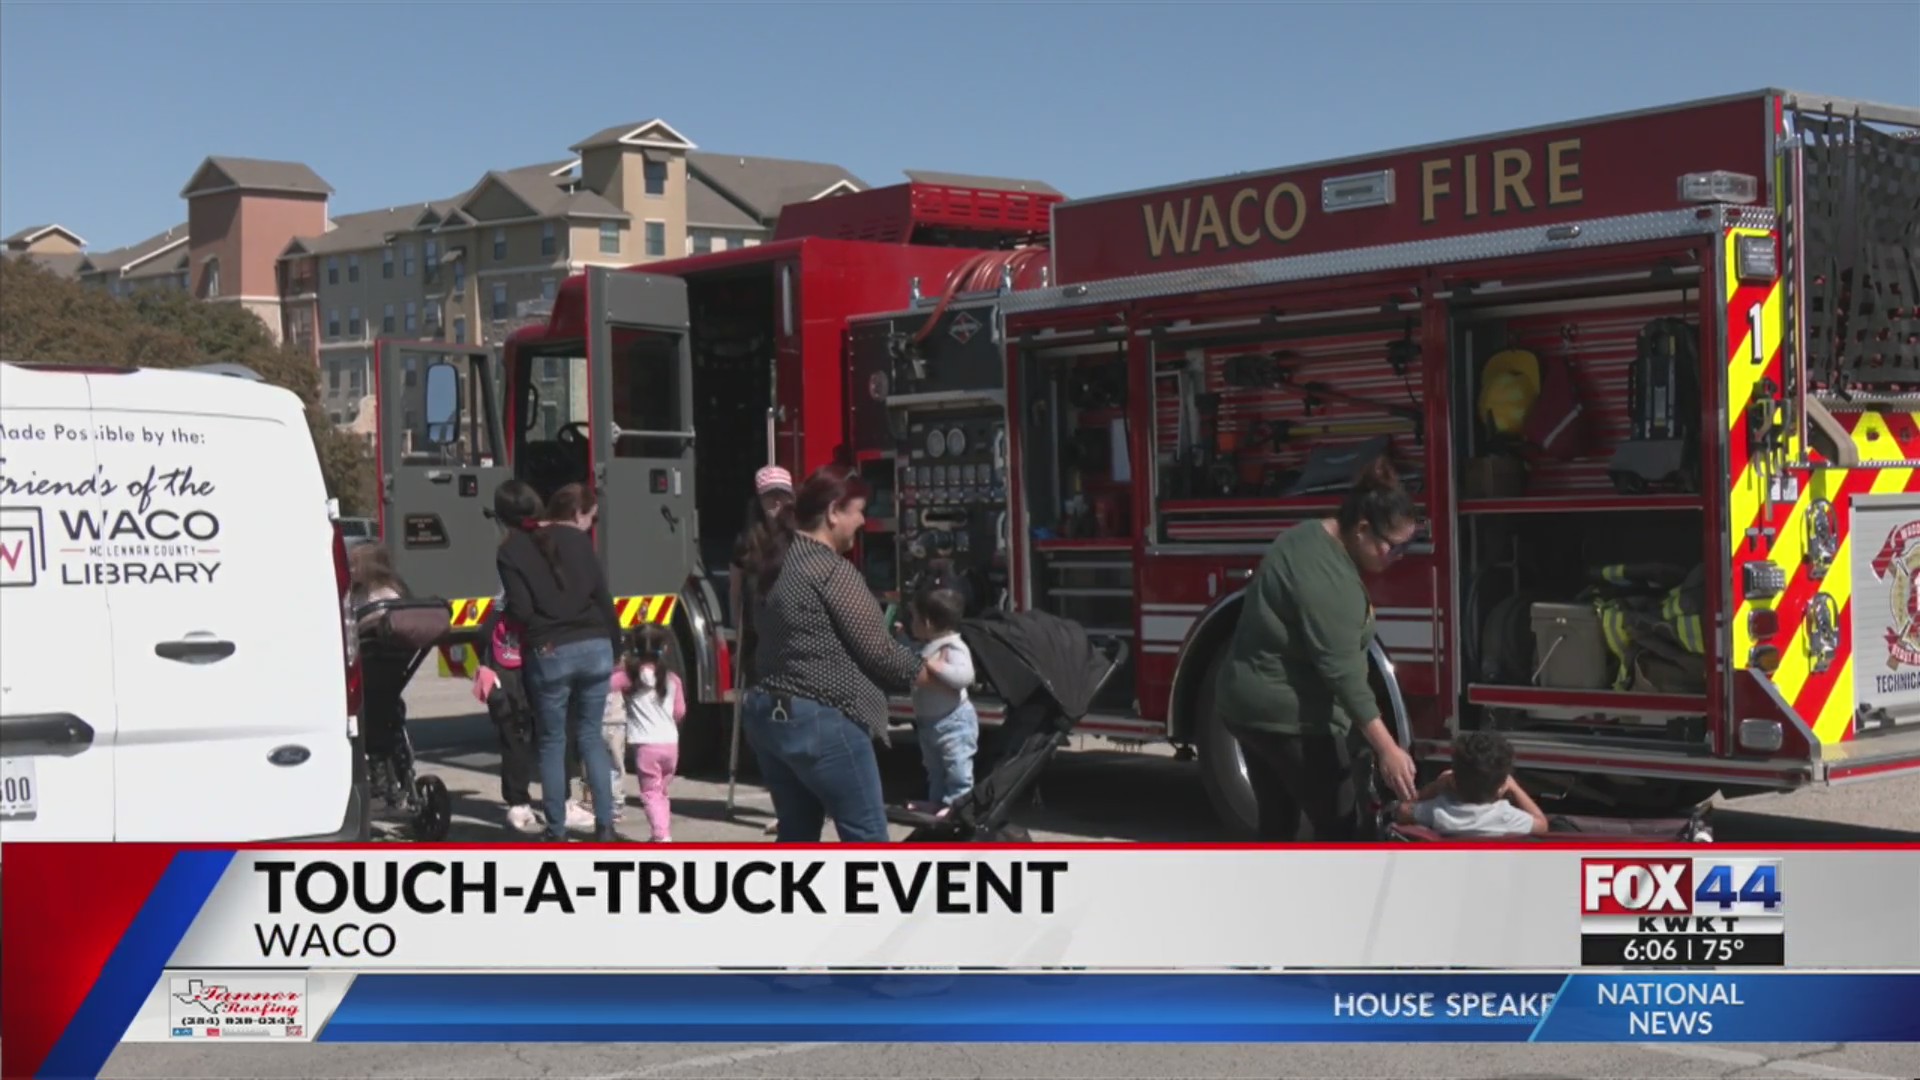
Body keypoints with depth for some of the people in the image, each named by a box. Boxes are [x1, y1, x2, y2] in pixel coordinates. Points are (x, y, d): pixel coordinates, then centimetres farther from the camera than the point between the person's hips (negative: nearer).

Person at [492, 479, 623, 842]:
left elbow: (520, 610, -9)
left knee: (552, 742, 9)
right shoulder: (576, 539, 8)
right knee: (591, 736, 13)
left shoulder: (510, 551, -2)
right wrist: (615, 642, 11)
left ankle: (557, 831, 9)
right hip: (595, 647, 3)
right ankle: (604, 825, 7)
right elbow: (602, 594, 5)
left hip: (550, 653, -3)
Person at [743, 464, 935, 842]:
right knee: (866, 837, -1)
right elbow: (877, 652, -13)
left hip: (768, 714, 10)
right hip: (821, 722, -9)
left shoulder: (780, 562, 13)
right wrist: (924, 671, 4)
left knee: (796, 835, 16)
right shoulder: (833, 571, -15)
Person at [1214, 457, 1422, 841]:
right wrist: (1387, 749, -30)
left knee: (1277, 823, 15)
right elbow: (1342, 672, -28)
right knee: (1338, 824, 0)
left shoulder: (1306, 539, 8)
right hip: (1289, 717, -10)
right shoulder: (1328, 578, -24)